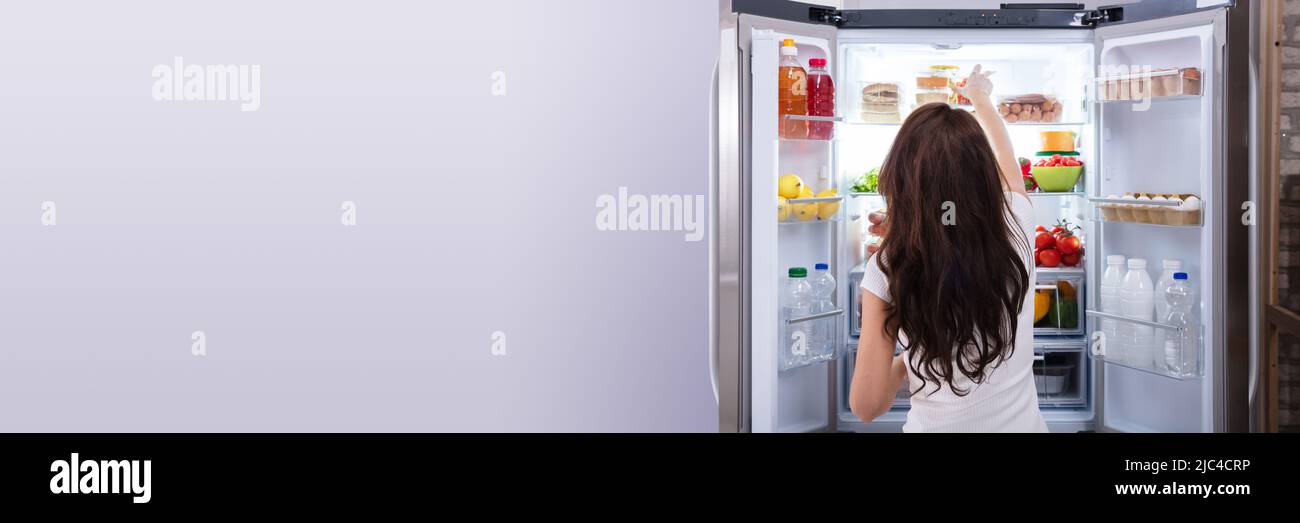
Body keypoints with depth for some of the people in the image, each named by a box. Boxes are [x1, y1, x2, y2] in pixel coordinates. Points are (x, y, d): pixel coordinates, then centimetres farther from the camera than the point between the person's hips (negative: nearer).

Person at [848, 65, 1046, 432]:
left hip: (936, 424, -2)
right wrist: (980, 98, 29)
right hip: (1022, 423, 2)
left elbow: (866, 405, -14)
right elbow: (1003, 153, 11)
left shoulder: (888, 268, -19)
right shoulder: (1015, 230, -12)